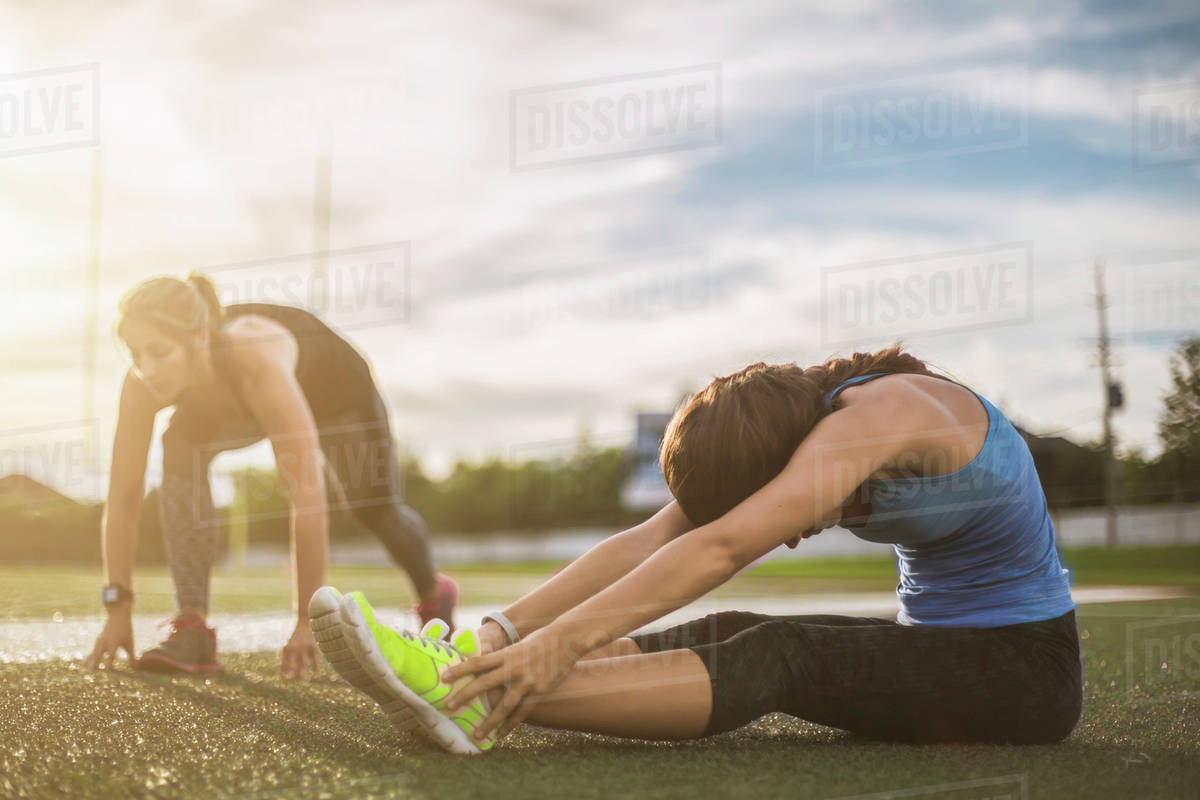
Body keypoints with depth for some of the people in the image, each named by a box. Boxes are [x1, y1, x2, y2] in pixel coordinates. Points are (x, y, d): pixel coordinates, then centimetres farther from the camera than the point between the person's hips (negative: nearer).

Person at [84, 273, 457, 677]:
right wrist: (118, 607, -31)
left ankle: (434, 593, 46)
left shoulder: (258, 365, -49)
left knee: (376, 508, 11)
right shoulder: (143, 384, -36)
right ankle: (193, 628, -23)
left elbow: (308, 500, -49)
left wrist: (308, 621, -47)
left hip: (333, 383, -3)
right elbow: (123, 499, -29)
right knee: (181, 452, -26)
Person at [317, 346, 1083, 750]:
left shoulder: (877, 415, -24)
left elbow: (722, 550, -37)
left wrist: (561, 642, -43)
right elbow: (647, 543, -9)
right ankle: (491, 672, -27)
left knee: (774, 659, -28)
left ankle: (476, 699, -42)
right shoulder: (794, 429, 1)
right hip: (937, 639, 8)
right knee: (728, 635, -15)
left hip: (1025, 667, -8)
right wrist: (508, 629, -21)